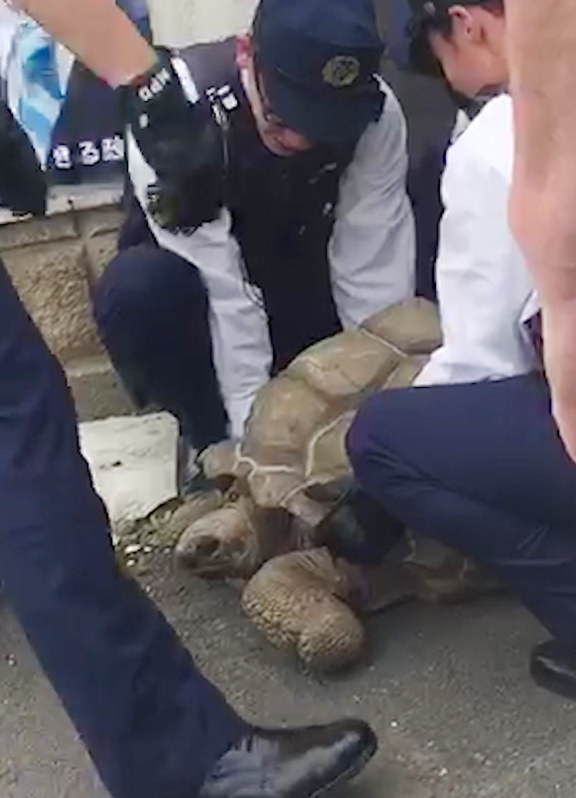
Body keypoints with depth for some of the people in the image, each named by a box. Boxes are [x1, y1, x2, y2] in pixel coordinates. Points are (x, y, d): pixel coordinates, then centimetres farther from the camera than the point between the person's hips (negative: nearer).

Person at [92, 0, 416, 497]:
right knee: (137, 287, -36)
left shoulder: (376, 113, -22)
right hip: (208, 310, -2)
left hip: (304, 298, 3)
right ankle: (212, 440, -12)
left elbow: (373, 275, -22)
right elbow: (220, 286, -34)